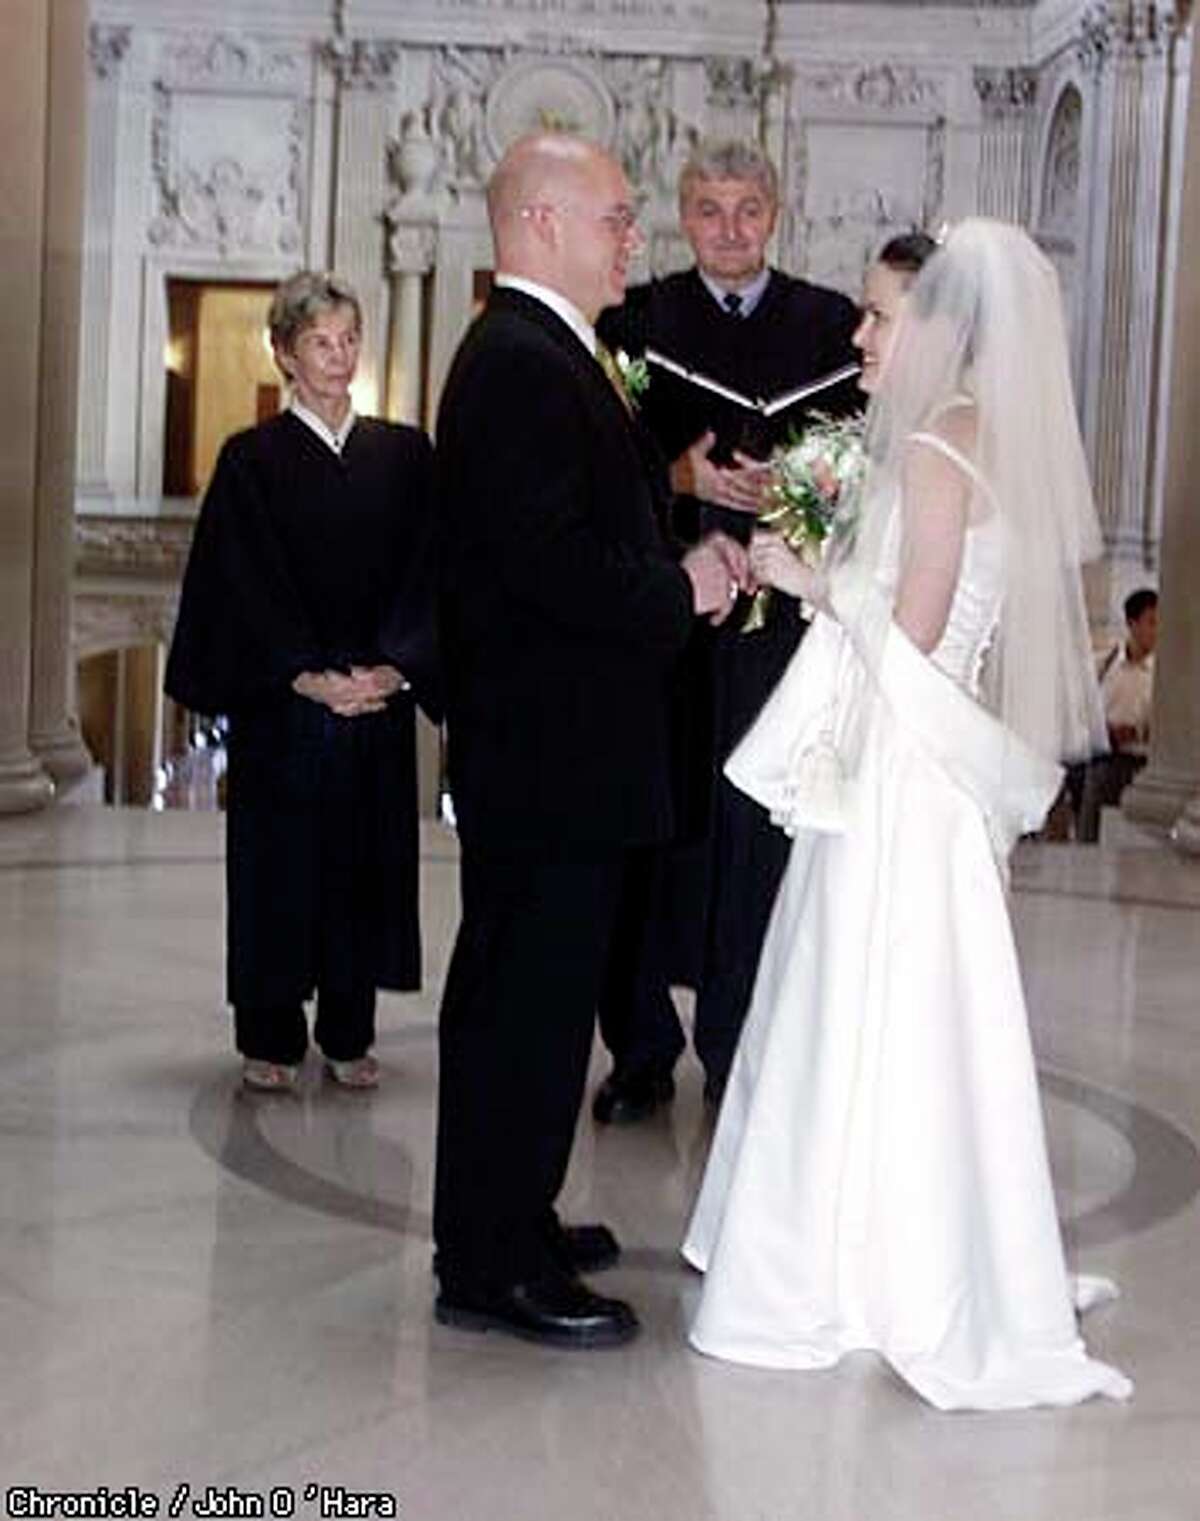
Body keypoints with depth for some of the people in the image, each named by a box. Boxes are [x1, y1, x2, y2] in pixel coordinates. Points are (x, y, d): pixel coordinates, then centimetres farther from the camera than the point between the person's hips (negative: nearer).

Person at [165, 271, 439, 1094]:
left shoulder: (406, 454, 7)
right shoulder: (252, 460, 0)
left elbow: (427, 575, 2)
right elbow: (249, 586, -6)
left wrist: (395, 668, -13)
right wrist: (306, 678, -16)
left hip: (383, 696, 2)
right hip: (281, 704, -2)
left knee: (368, 856, 6)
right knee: (280, 860, 2)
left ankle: (350, 1033, 17)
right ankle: (270, 1037, 12)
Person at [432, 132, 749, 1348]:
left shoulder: (543, 356, 17)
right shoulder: (524, 364, -17)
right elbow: (549, 562, -25)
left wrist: (685, 559, 6)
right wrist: (682, 589, -13)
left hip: (543, 744, 11)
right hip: (548, 748, -11)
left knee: (517, 994, 17)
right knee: (530, 998, -4)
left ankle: (504, 1225, 30)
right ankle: (494, 1268, 6)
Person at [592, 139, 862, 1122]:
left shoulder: (830, 323, 9)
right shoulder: (638, 320, 8)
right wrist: (680, 476, -15)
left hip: (778, 611, 0)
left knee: (759, 842, 1)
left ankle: (738, 1059, 13)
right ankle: (641, 1056, 17)